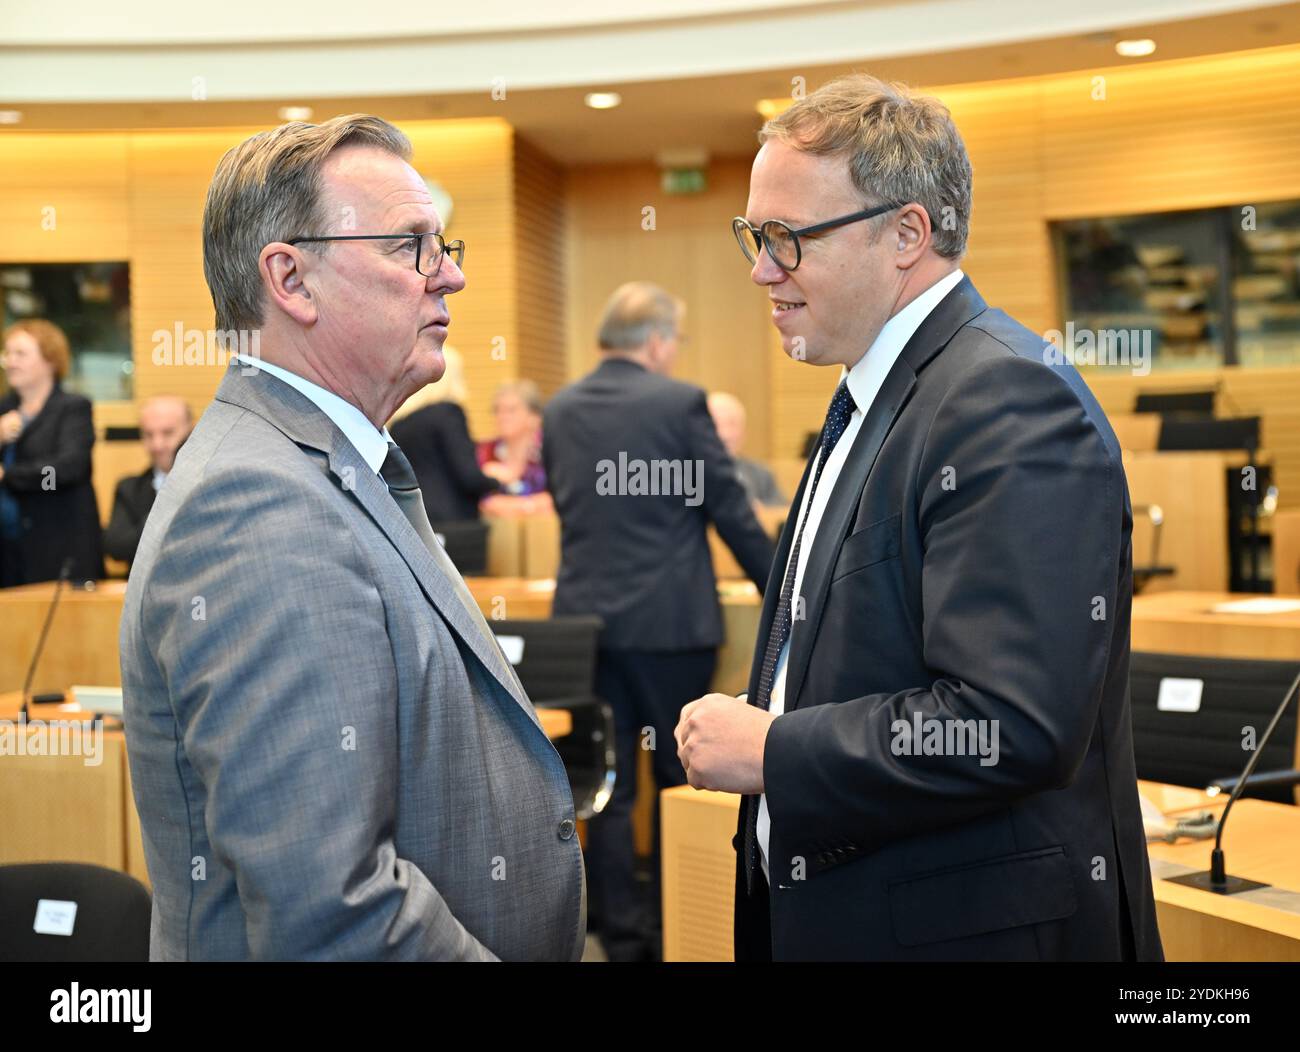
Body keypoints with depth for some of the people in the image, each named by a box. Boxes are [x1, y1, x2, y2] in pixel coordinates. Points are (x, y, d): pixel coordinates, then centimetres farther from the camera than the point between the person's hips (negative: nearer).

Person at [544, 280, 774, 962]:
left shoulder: (560, 410, 7)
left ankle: (623, 932, 9)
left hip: (585, 614, 4)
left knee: (607, 784, 7)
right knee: (683, 776, 10)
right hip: (669, 619, -4)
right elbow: (730, 510, -6)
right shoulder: (681, 402, -8)